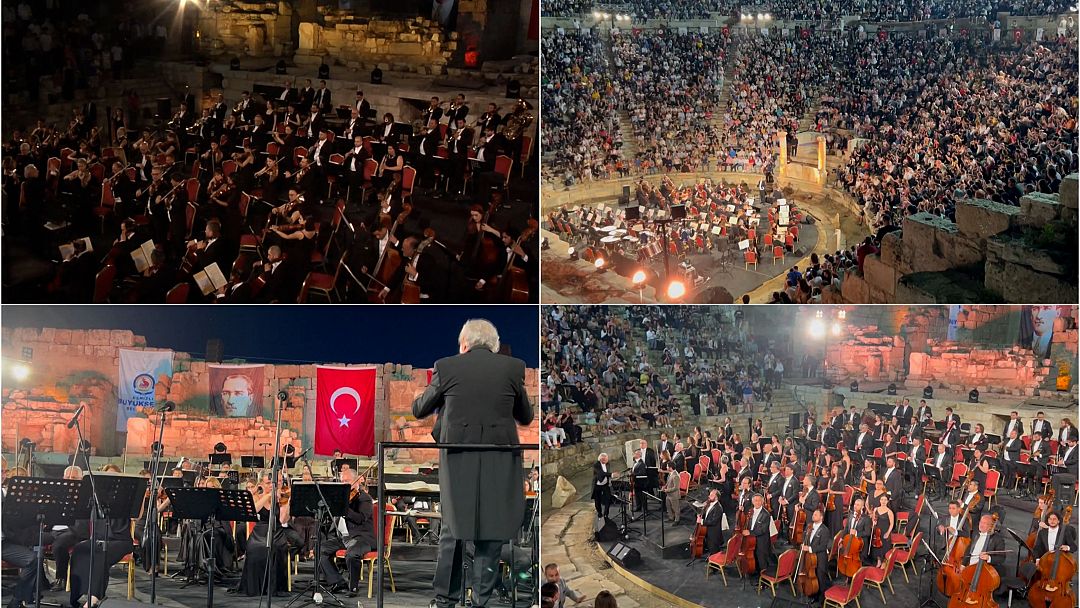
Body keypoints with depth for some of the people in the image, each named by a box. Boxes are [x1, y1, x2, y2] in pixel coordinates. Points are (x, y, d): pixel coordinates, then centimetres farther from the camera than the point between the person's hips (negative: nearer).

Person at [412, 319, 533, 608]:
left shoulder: (446, 367, 0)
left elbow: (419, 410, 12)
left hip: (457, 459, 1)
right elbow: (525, 417, 13)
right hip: (499, 461, -1)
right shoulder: (513, 367, 2)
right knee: (490, 532, 8)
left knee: (453, 528, 15)